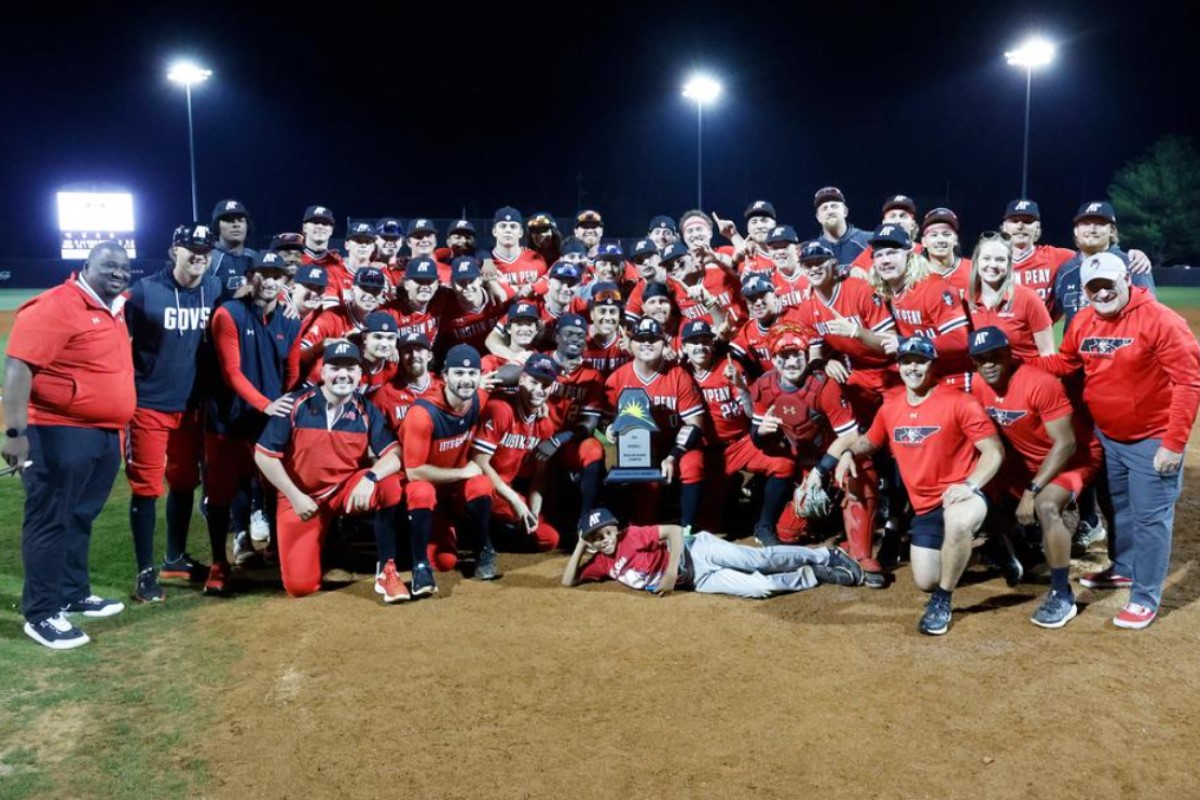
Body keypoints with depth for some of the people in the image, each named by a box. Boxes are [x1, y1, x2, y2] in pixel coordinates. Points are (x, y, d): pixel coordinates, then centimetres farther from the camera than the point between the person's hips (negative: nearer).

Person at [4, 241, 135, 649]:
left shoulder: (115, 309, 12)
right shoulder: (54, 307, -16)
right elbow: (18, 367, -22)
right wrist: (15, 432, -28)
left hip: (105, 434, 9)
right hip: (61, 434, -9)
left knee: (80, 520, 19)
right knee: (50, 522, -1)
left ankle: (74, 595, 32)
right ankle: (41, 615, 7)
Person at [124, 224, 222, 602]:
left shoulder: (215, 289, 2)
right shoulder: (145, 290, -11)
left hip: (192, 406, 5)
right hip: (149, 405, -5)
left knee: (185, 483, 15)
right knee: (146, 487, 0)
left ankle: (175, 558, 31)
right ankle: (145, 571, 10)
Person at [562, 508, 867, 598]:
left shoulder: (632, 536, -7)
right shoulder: (602, 564, 11)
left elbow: (675, 530, -14)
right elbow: (568, 581, 11)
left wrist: (671, 570, -24)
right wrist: (580, 546, 2)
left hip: (695, 552, -4)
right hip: (699, 580, 4)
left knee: (759, 559, -21)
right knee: (757, 588, -15)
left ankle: (826, 556, -5)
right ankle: (813, 575, -2)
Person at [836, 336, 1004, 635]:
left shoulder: (959, 402, -14)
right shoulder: (890, 407, 3)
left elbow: (994, 451, -14)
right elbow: (870, 440, 21)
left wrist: (970, 485, -29)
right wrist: (849, 452, -1)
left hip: (962, 495, -6)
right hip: (925, 506, 6)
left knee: (958, 520, -42)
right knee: (925, 581, 8)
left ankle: (942, 601, -18)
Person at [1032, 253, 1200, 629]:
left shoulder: (1159, 320, -21)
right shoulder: (1083, 321, 0)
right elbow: (1064, 363, 15)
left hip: (1152, 440, -7)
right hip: (1107, 437, 7)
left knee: (1150, 517, 0)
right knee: (1119, 507, 22)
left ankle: (1145, 597, 11)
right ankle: (1124, 568, 42)